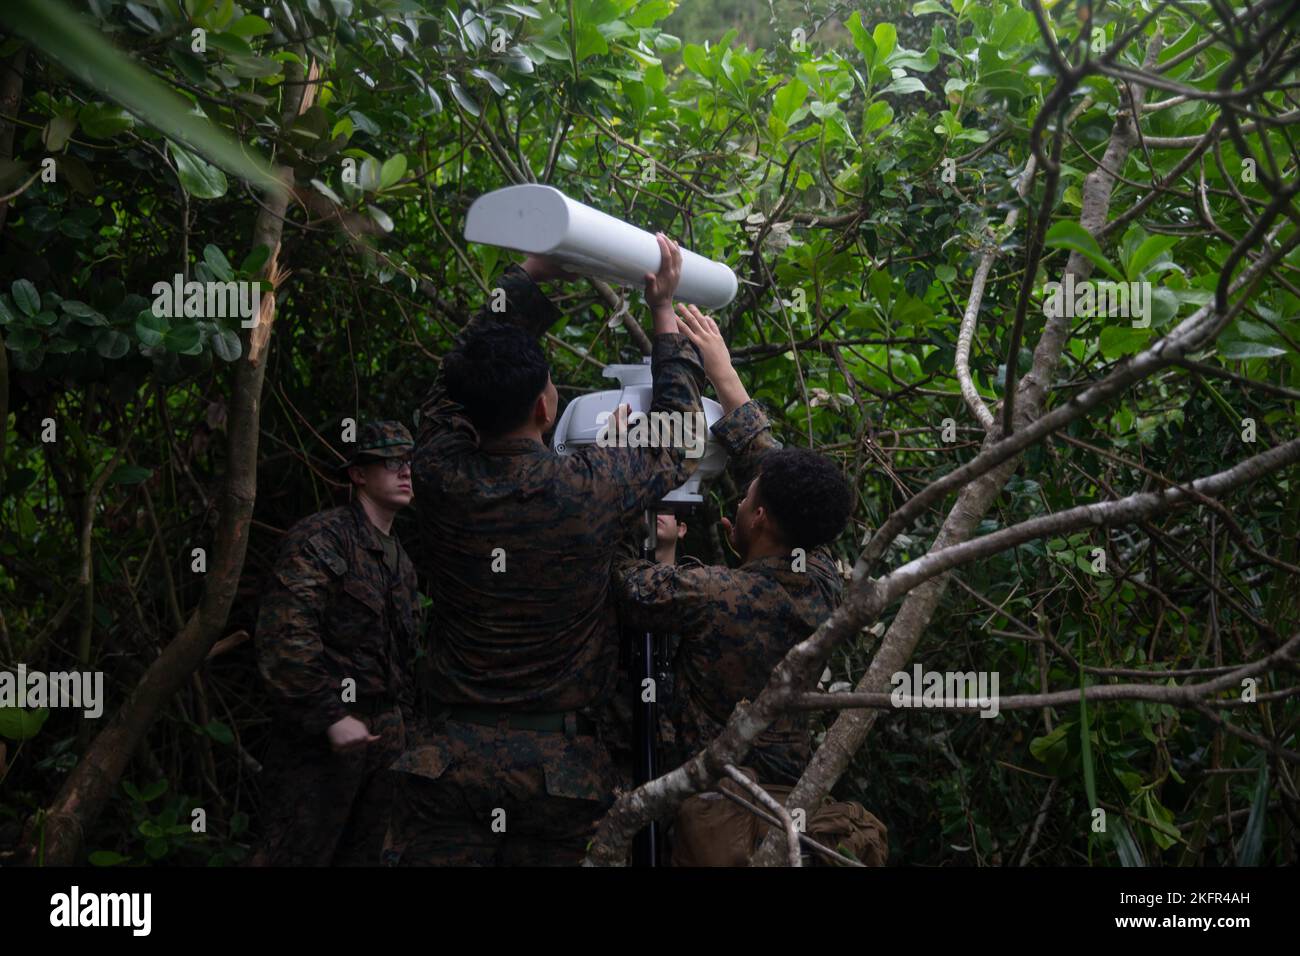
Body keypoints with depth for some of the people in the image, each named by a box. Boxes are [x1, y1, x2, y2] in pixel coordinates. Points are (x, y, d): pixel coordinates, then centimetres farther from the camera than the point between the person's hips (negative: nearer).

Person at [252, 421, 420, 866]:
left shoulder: (400, 558, 16)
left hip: (386, 731, 8)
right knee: (300, 851, -7)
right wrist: (332, 717, -22)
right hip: (323, 733, -8)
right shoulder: (318, 539, -12)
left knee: (363, 852, 14)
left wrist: (405, 721, 19)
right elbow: (283, 637, -21)